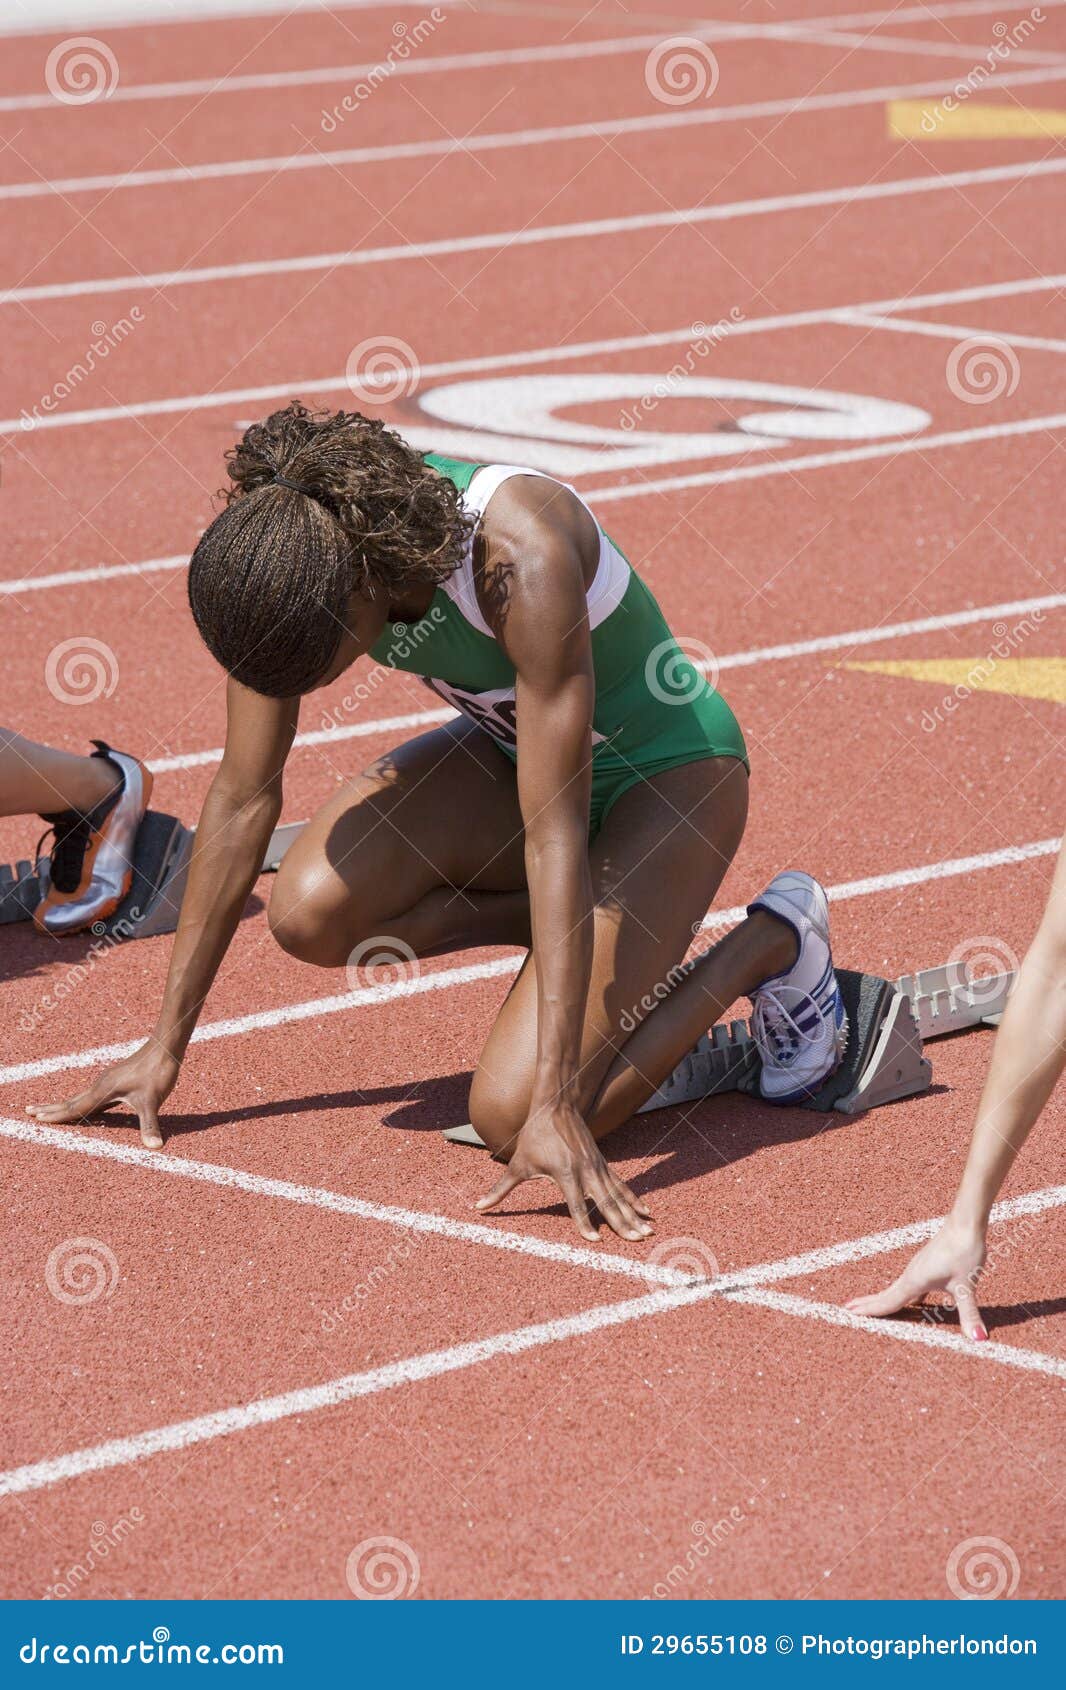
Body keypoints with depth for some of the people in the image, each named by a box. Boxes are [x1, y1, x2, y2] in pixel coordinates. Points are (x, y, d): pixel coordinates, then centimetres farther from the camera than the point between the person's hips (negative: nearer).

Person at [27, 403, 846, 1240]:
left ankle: (771, 942, 3)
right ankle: (602, 928, 3)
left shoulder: (524, 558, -37)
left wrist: (554, 1108, -37)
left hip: (671, 767, -6)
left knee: (514, 1117, -21)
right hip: (511, 750, 6)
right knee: (311, 913, -22)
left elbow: (555, 833, -36)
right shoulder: (285, 551, -19)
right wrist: (165, 1047, -6)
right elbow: (244, 795, -9)